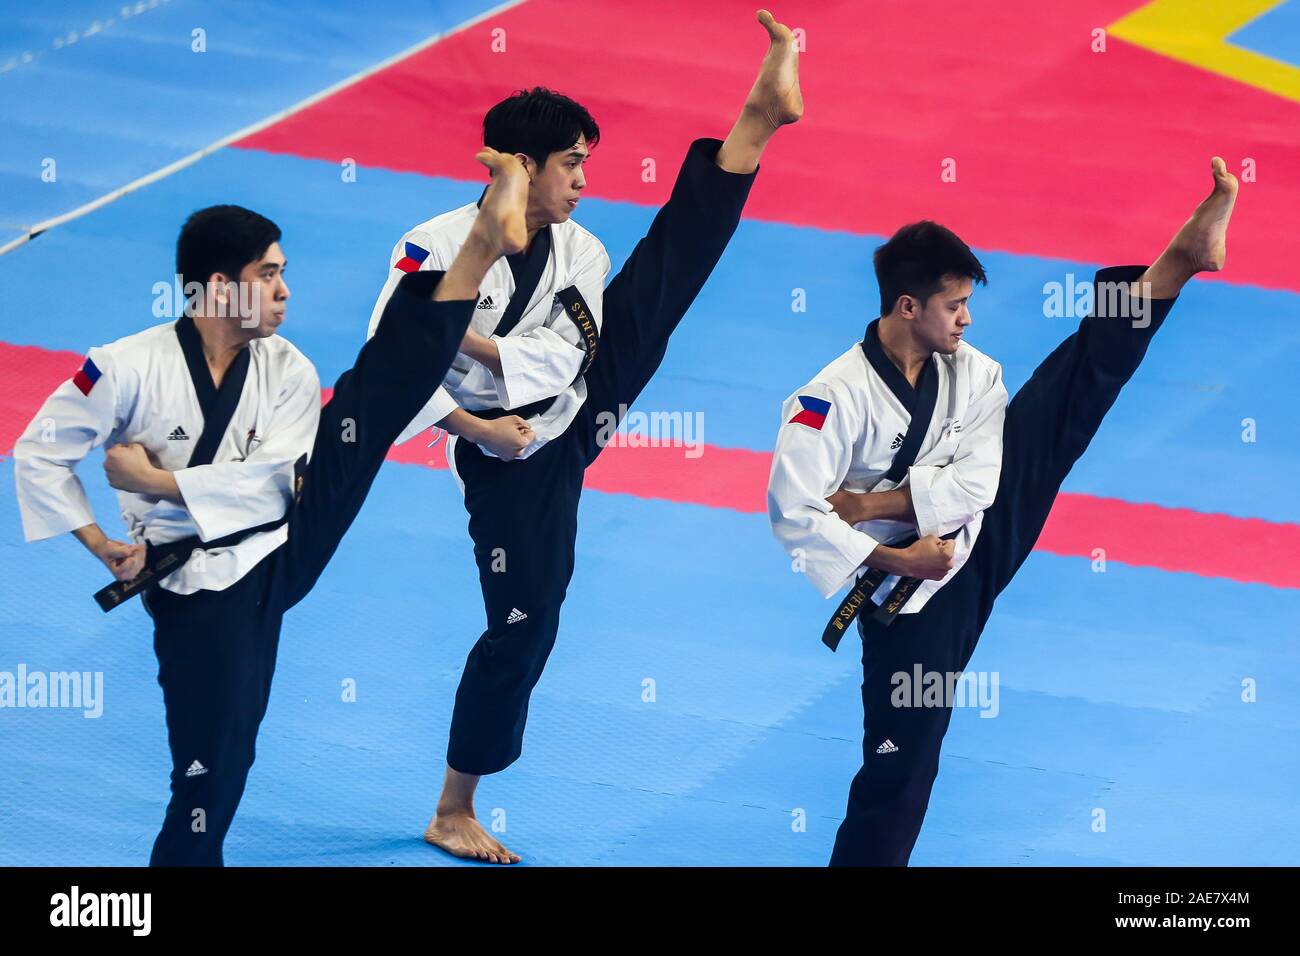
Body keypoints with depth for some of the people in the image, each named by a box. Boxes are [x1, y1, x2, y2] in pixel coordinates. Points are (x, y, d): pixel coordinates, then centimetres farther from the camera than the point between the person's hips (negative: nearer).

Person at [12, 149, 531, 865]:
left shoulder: (288, 371, 0)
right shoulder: (129, 368, -10)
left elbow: (269, 483, -11)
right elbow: (39, 453, -3)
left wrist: (155, 482, -16)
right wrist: (100, 544, -7)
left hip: (287, 550, 3)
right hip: (203, 588, -3)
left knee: (371, 398, -11)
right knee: (210, 772, -4)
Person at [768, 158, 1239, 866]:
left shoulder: (970, 374, -3)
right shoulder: (836, 397, -20)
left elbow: (975, 480, -13)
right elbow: (793, 511, -22)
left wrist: (876, 504, -23)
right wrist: (889, 556, -25)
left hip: (980, 541, 5)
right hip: (910, 586, -4)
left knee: (1069, 395, -4)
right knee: (900, 762, -5)